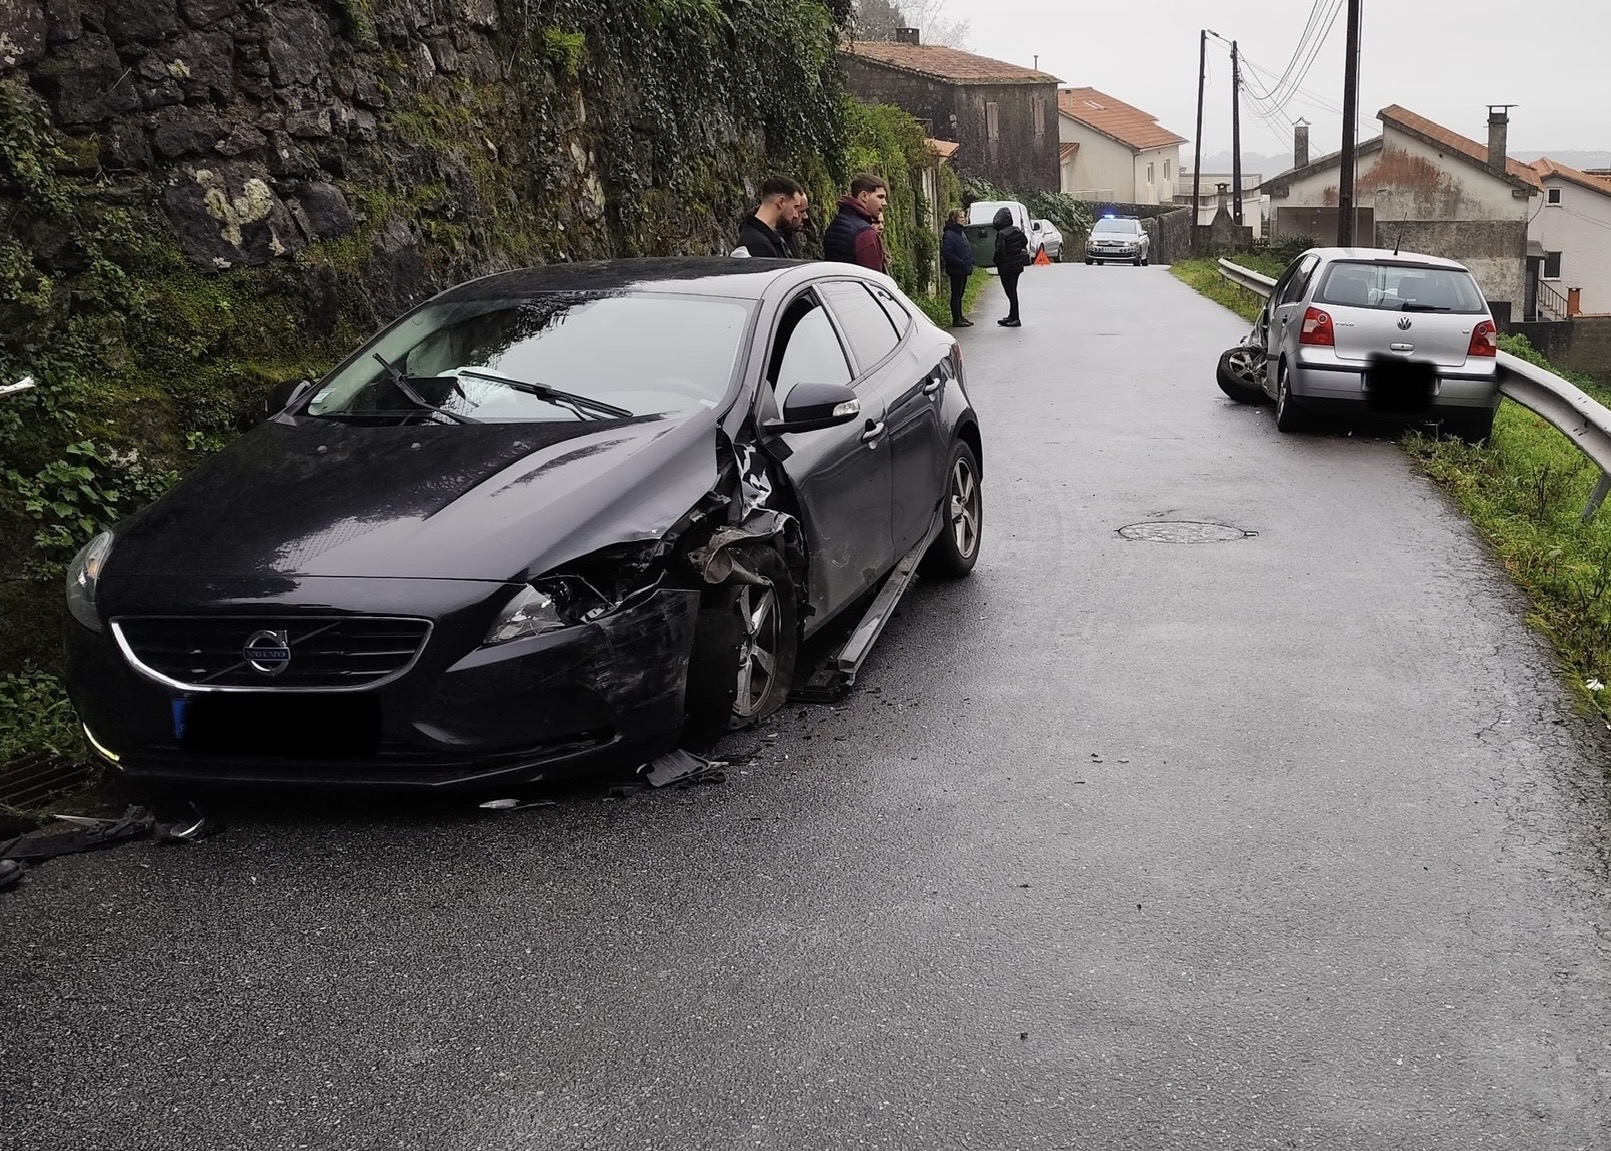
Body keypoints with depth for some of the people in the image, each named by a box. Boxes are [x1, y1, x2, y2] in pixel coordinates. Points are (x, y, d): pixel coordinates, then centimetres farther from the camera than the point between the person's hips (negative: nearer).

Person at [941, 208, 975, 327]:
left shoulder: (961, 232, 15)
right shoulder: (949, 235, -16)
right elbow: (946, 253, -22)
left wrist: (970, 261, 11)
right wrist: (961, 263, -22)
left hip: (963, 269, 9)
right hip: (956, 270, -9)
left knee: (960, 294, 14)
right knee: (956, 294, -4)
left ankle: (960, 317, 21)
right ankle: (956, 320, 0)